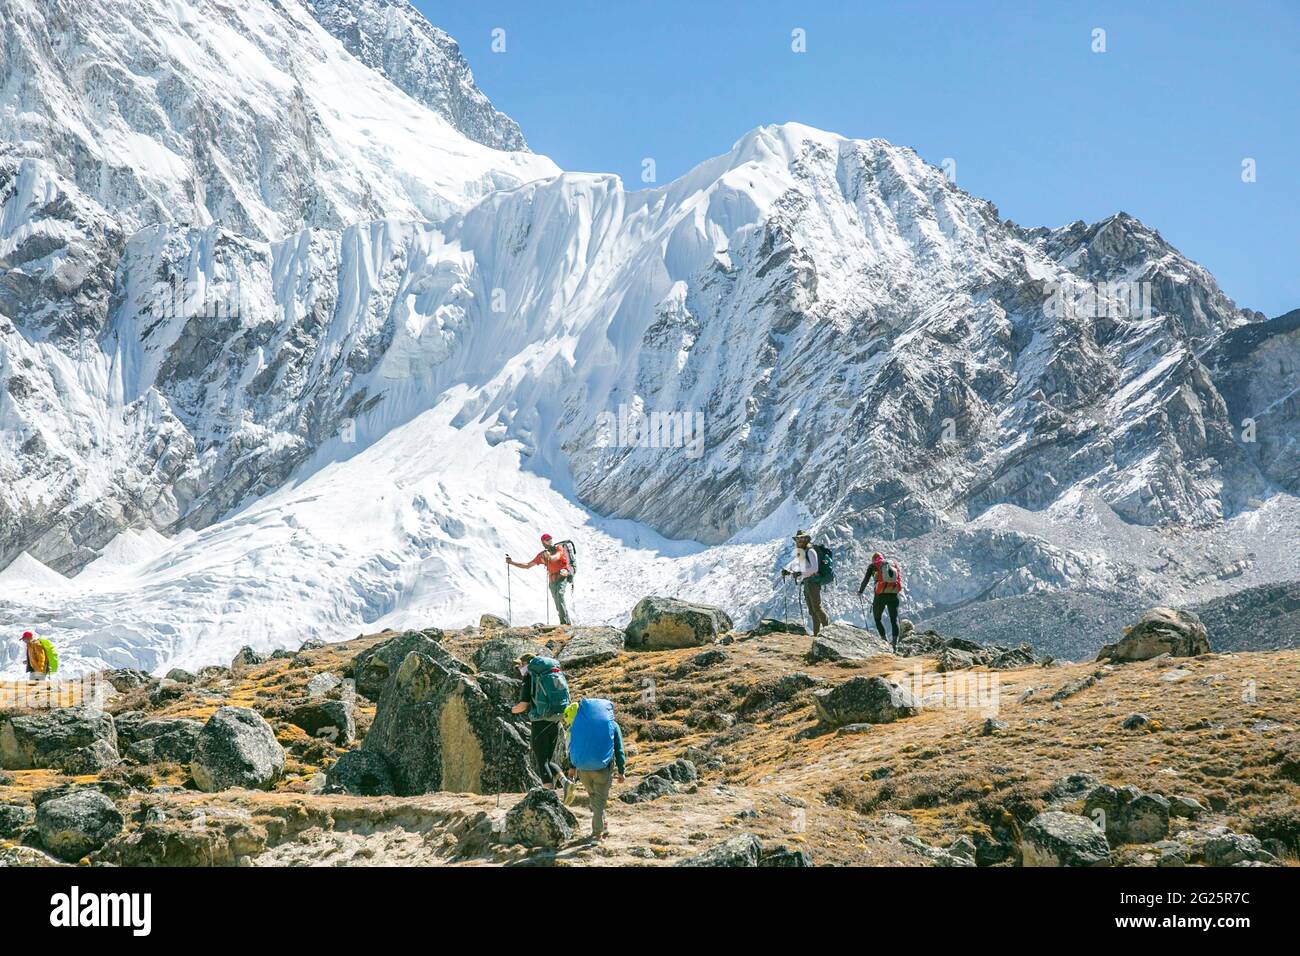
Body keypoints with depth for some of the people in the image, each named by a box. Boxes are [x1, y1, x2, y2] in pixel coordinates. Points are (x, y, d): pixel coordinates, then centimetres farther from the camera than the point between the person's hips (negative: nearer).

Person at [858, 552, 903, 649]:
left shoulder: (873, 565, 7)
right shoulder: (894, 564, 16)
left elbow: (866, 580, 8)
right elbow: (900, 580, 17)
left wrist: (860, 592, 22)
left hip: (880, 595, -2)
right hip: (894, 595, 2)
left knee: (877, 619, 14)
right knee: (894, 620, 5)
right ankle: (895, 642, -10)